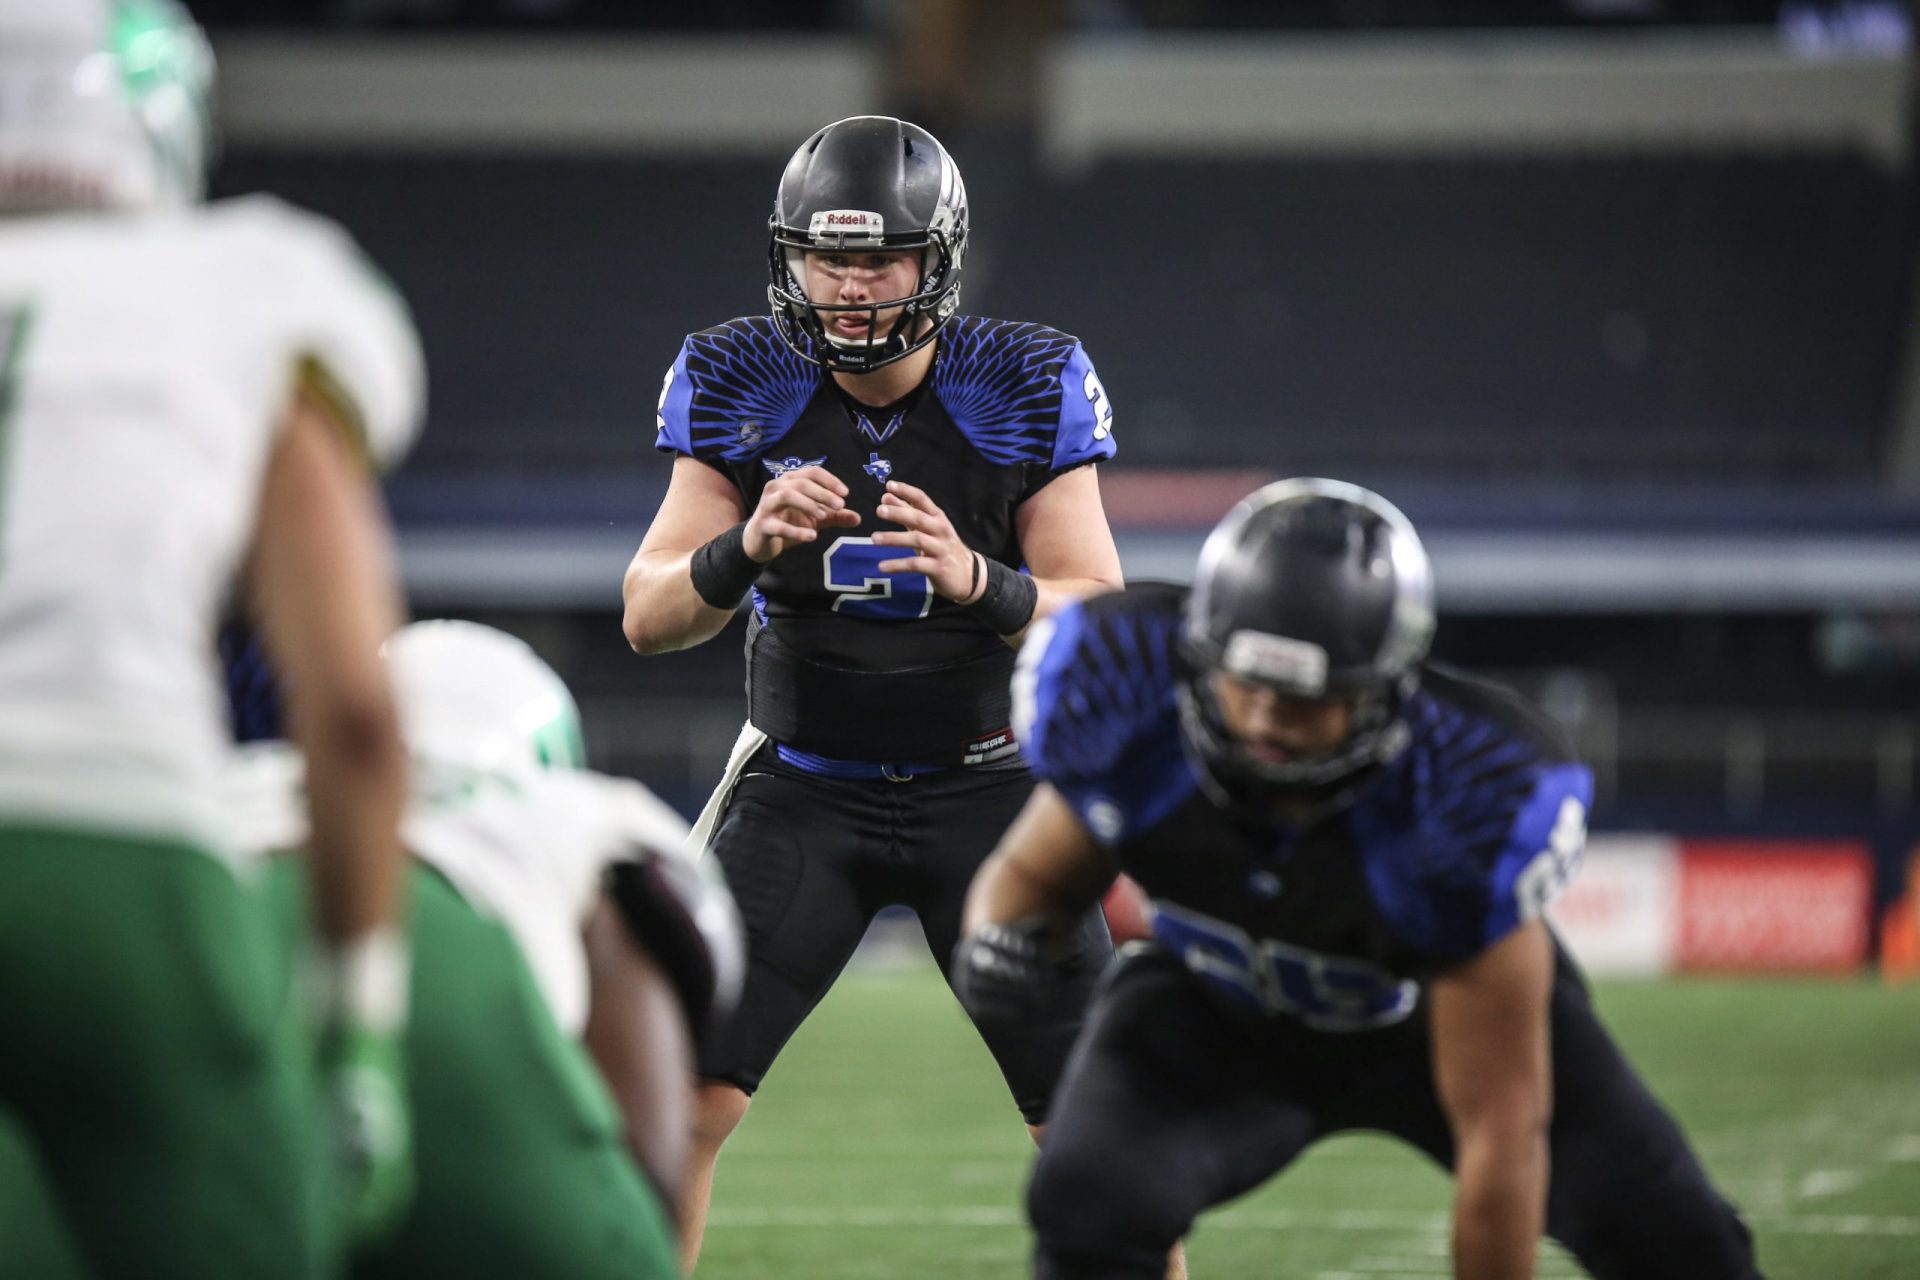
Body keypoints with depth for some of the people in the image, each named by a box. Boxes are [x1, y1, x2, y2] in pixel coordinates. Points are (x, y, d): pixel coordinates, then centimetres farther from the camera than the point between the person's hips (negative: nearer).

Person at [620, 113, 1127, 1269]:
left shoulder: (1024, 391, -13)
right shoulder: (741, 387, -10)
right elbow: (649, 619, -11)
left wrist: (977, 578, -35)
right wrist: (747, 547, -32)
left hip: (988, 783, -1)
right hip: (803, 784, 1)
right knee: (685, 1100, -12)